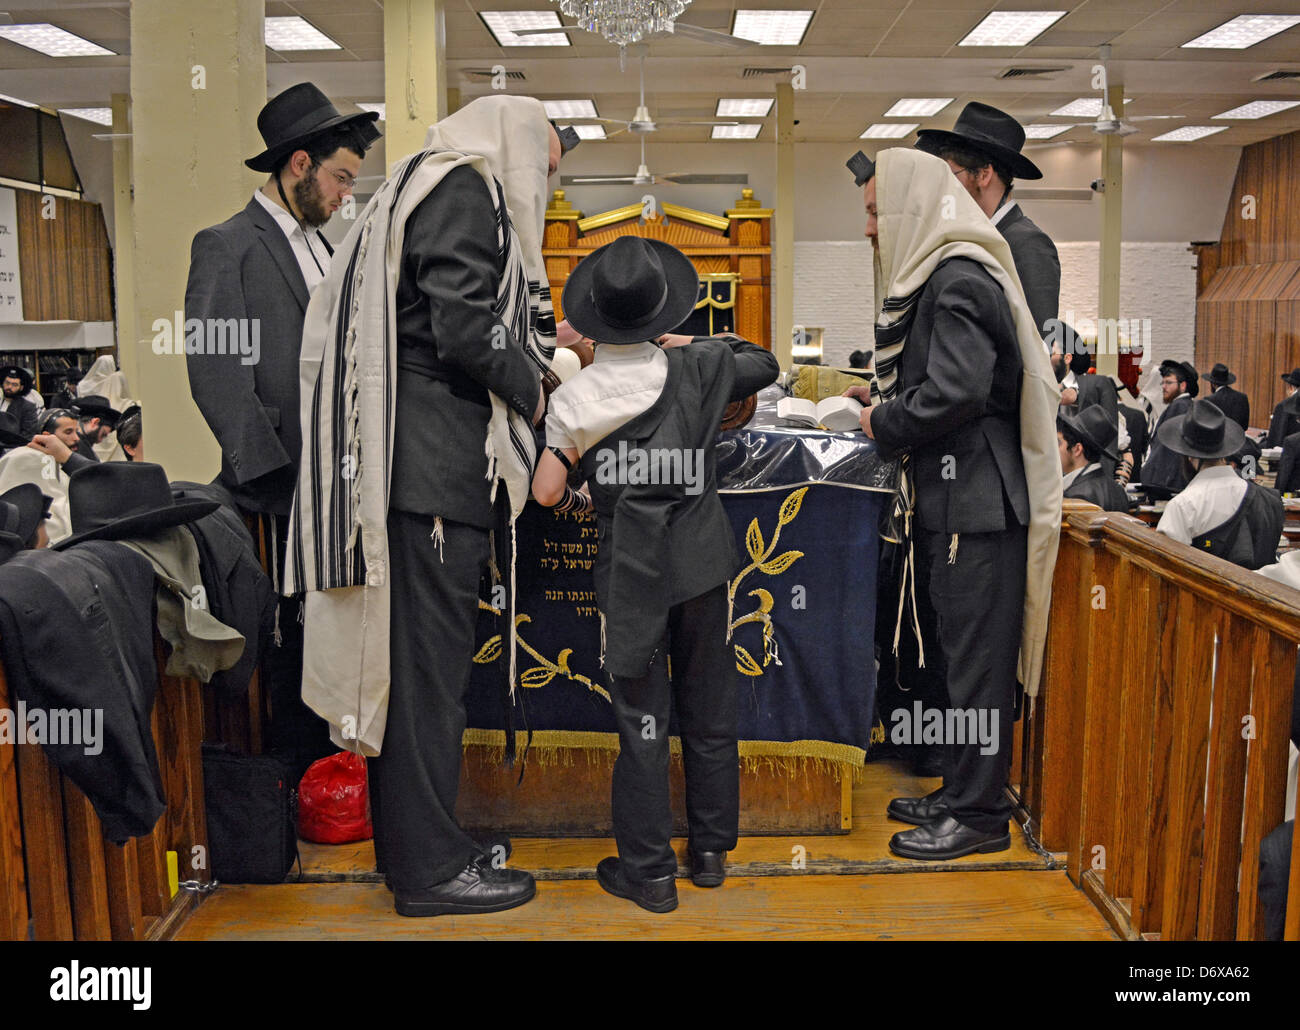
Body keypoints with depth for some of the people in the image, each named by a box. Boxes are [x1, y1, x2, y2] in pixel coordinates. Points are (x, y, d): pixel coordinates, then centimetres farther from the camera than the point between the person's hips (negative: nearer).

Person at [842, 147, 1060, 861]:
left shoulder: (959, 282, -15)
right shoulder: (937, 277, 17)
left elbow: (956, 393, -24)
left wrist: (883, 424, -10)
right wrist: (881, 398, 12)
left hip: (978, 503, -10)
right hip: (953, 499, 11)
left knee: (977, 661, -2)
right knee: (957, 655, 17)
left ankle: (980, 816, 9)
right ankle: (962, 793, 29)